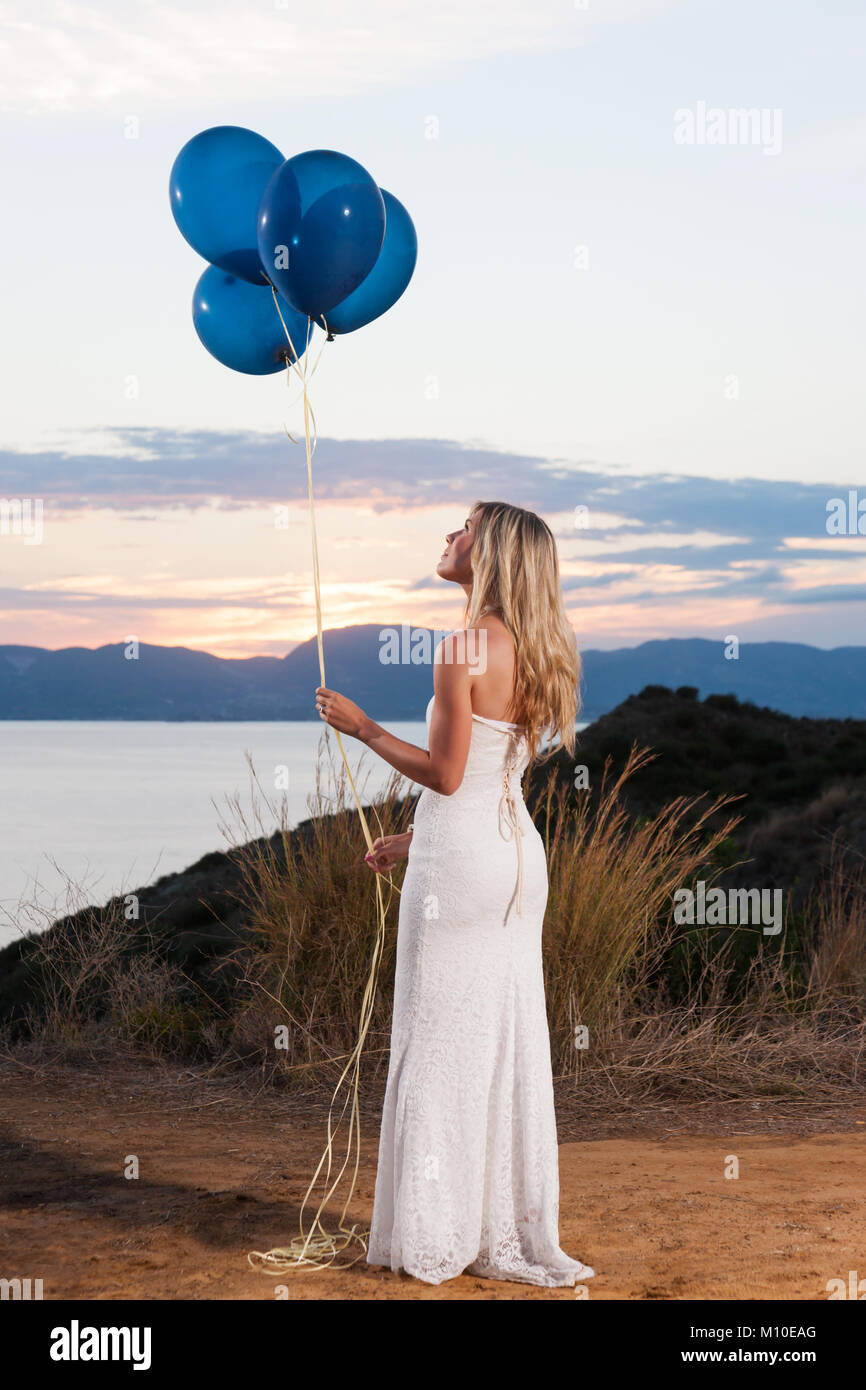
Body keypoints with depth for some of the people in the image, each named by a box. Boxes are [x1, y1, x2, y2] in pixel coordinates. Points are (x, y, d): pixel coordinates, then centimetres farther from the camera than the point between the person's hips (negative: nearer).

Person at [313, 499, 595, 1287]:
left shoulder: (465, 648, -15)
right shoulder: (534, 653, 11)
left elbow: (446, 773, -17)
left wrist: (361, 727, -5)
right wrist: (414, 840, 23)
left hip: (458, 862, -8)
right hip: (517, 854, 8)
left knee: (442, 1039, 1)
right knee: (511, 1041, 11)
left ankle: (438, 1237, 9)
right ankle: (512, 1233, 17)